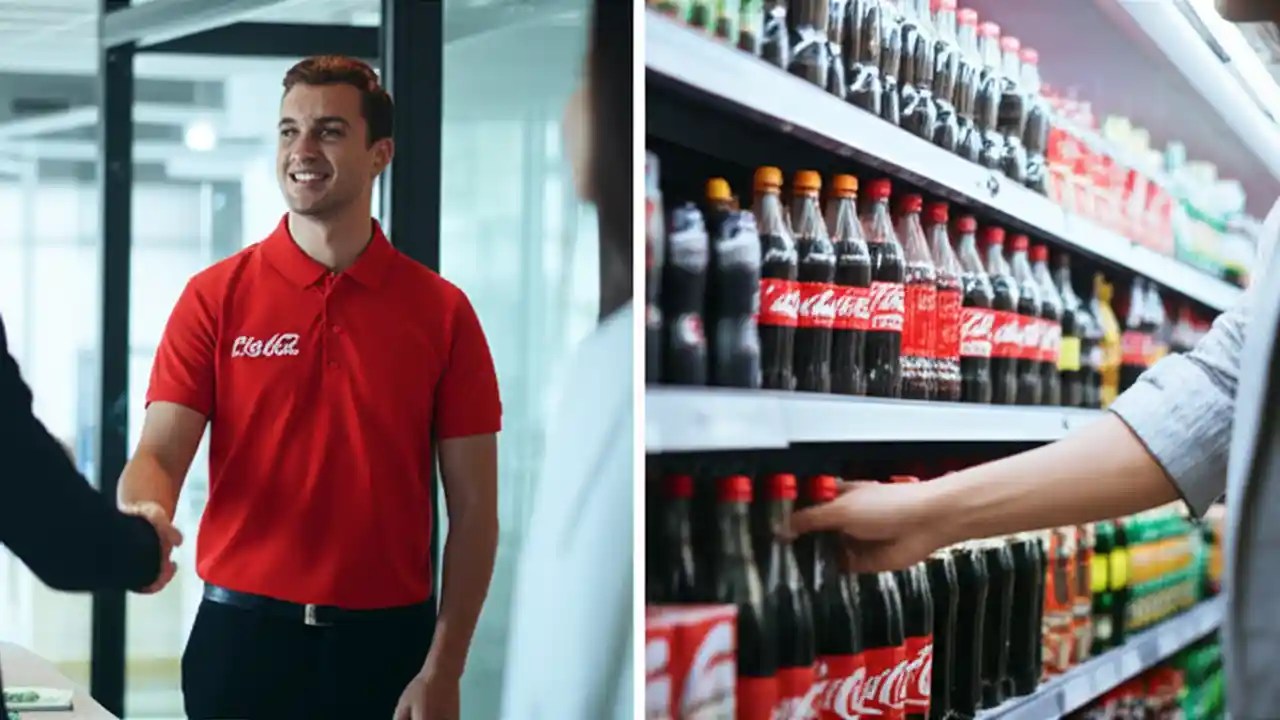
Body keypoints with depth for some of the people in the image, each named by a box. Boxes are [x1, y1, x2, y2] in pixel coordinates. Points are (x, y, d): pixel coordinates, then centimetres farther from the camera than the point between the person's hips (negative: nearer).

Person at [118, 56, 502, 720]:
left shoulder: (441, 310, -2)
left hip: (385, 640, 0)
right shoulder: (215, 296, -1)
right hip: (241, 633, 0)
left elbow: (473, 506, -2)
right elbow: (158, 453, -6)